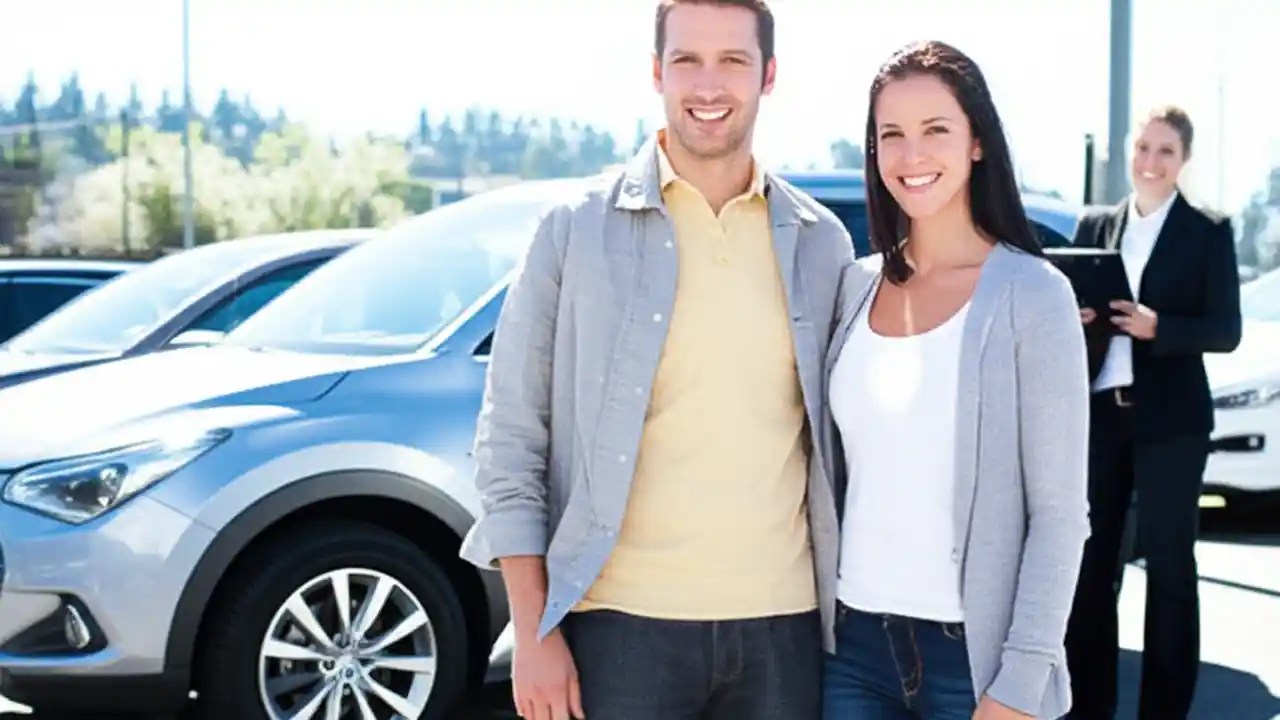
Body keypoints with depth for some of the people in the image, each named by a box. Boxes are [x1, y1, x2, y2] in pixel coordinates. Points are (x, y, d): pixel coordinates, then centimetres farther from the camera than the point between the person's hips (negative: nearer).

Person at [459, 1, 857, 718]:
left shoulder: (822, 242, 7)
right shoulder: (578, 230, -1)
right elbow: (511, 436, -1)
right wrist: (533, 634, -6)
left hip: (783, 624, 3)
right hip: (624, 623, -2)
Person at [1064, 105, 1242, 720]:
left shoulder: (1208, 232, -1)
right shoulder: (1095, 225, 9)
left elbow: (1225, 331, -5)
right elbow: (1071, 310, 11)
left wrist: (1156, 327, -21)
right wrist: (1075, 314, -11)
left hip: (1169, 419, -3)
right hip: (1098, 413, 4)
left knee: (1169, 565, 5)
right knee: (1090, 561, 8)